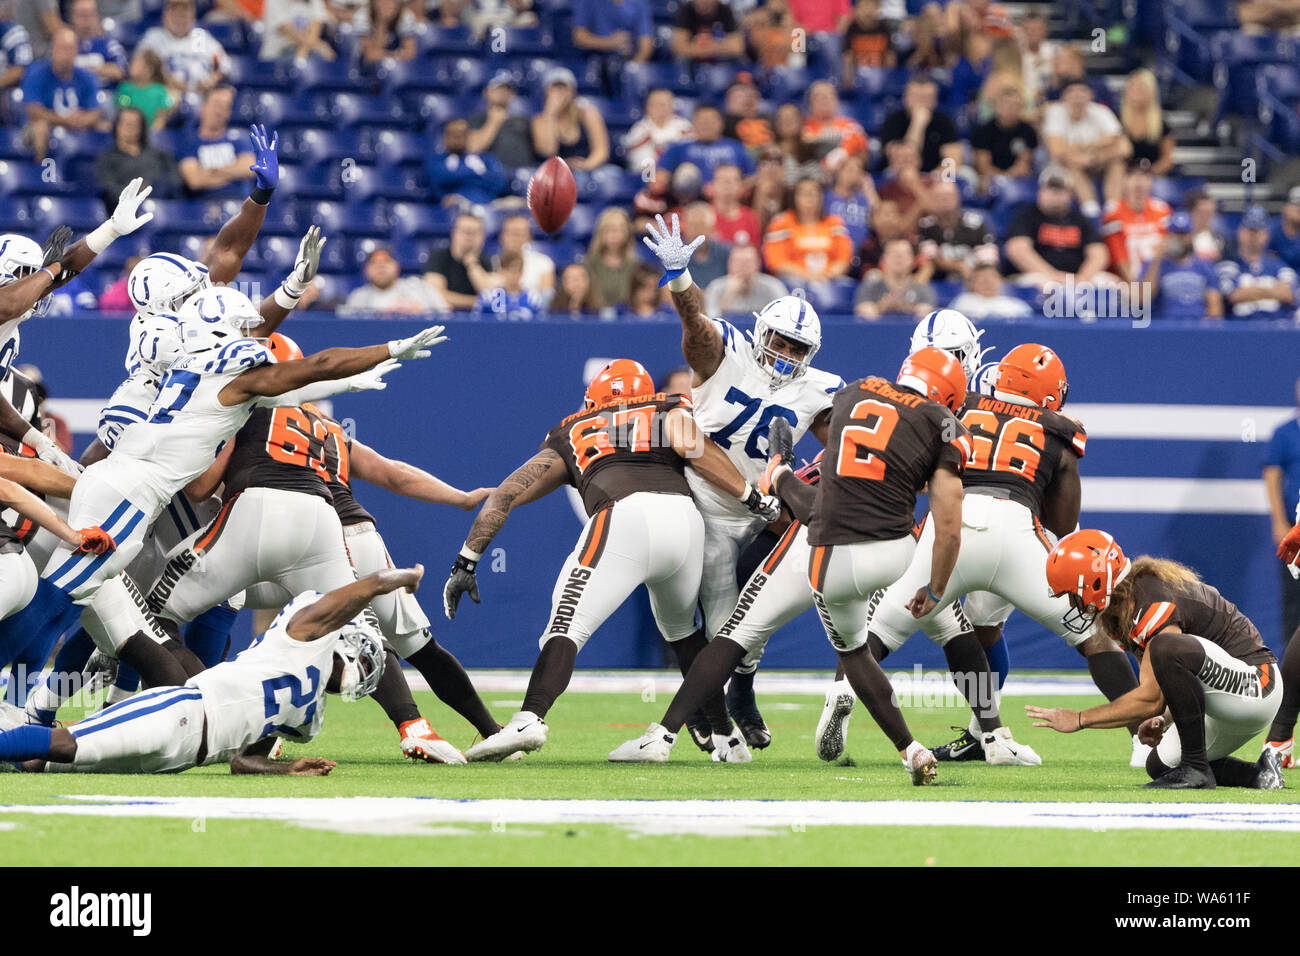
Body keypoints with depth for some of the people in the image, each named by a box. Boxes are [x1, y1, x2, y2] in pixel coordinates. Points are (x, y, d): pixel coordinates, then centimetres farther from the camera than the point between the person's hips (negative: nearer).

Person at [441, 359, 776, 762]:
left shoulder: (570, 437, 32)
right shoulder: (668, 412, 31)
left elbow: (504, 497, 26)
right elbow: (689, 444, 8)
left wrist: (466, 563, 29)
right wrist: (751, 498, 11)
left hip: (625, 517, -3)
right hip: (686, 515, 3)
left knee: (566, 627, -9)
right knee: (682, 631, 28)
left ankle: (530, 720, -33)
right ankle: (726, 739, 27)